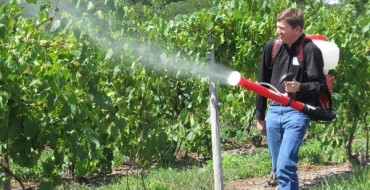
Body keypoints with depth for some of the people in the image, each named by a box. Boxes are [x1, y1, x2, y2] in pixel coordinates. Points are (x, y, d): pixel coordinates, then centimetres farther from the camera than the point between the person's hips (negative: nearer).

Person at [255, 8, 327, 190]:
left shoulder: (310, 50, -8)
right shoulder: (272, 47, 6)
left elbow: (320, 86, -8)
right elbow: (263, 82, 13)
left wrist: (300, 87, -28)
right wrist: (259, 116, 15)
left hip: (297, 113, -6)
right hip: (274, 112, 6)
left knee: (285, 167, -17)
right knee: (278, 168, 10)